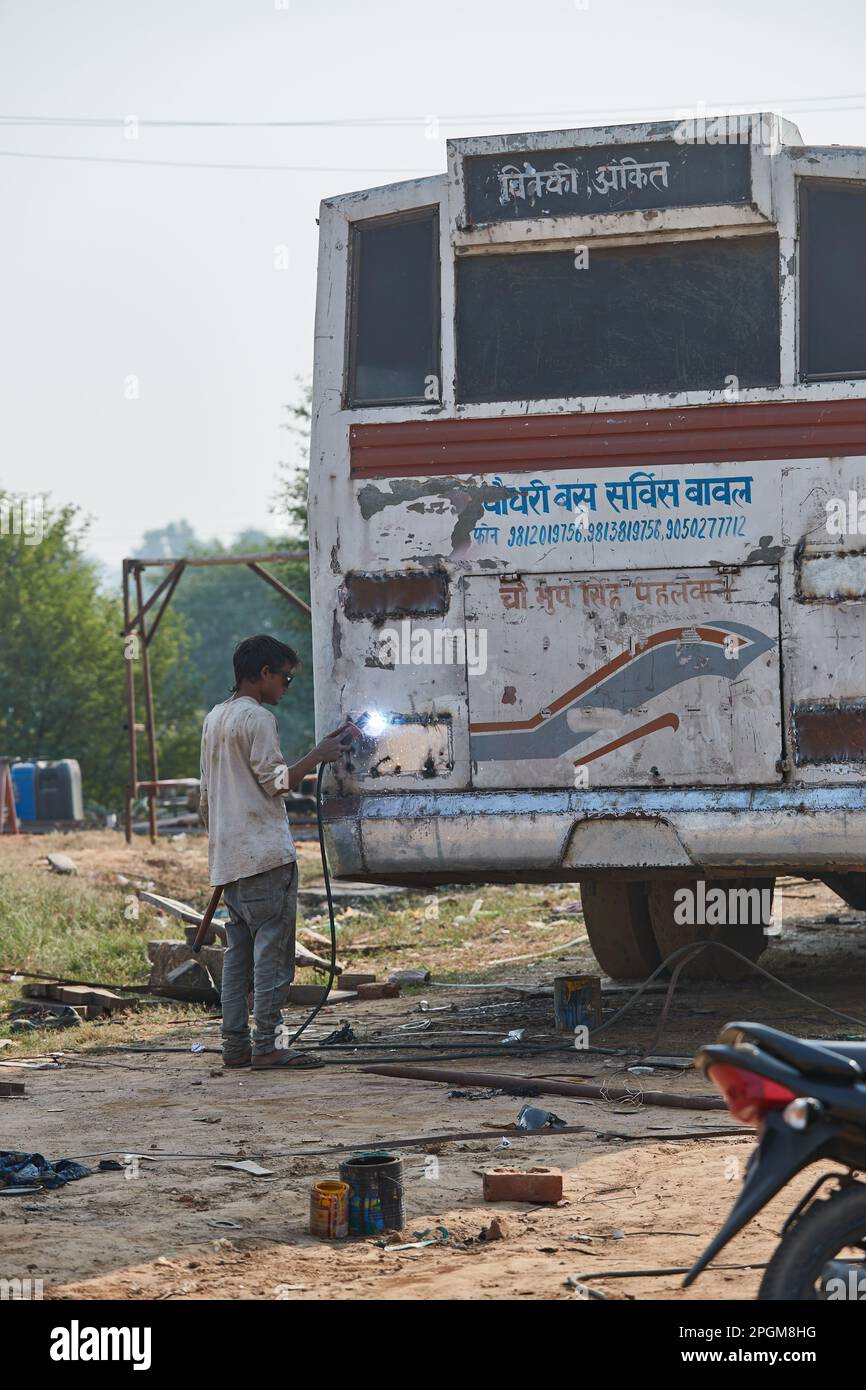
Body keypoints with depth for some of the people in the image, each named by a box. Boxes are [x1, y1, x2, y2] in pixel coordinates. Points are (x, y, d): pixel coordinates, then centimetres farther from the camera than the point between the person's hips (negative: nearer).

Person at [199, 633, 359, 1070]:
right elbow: (274, 781, -12)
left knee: (239, 949, 9)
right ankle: (265, 1045, -11)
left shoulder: (214, 719, 19)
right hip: (265, 852, -9)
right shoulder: (258, 719, -9)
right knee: (272, 947, -8)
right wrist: (317, 756, -5)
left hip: (228, 855, 9)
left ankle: (235, 1044, 6)